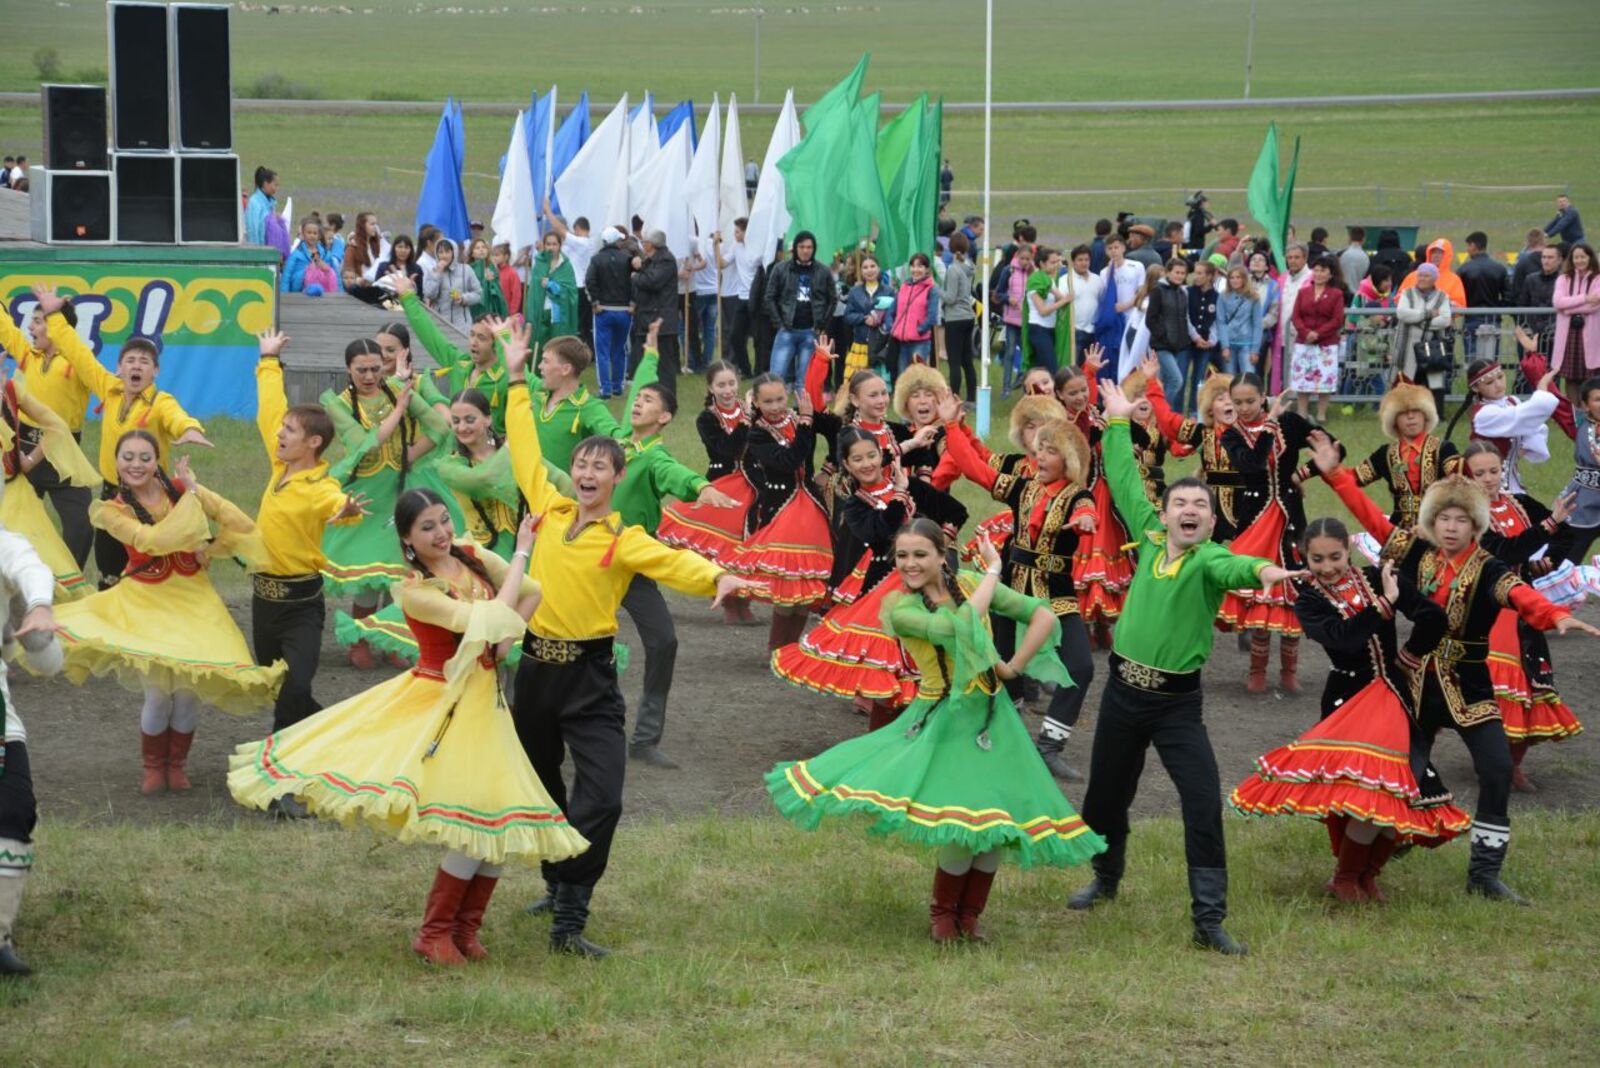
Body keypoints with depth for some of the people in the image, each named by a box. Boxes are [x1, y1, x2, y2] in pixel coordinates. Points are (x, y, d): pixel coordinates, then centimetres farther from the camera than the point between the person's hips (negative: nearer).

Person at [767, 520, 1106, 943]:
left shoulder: (969, 583, -1)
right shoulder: (900, 609, -11)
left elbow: (1042, 617, 2)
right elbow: (961, 627, -26)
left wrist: (1015, 666, -8)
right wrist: (993, 569, -16)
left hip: (994, 715, 4)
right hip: (943, 722, -4)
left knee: (997, 826, 3)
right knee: (962, 829, -14)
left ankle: (969, 914, 25)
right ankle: (942, 912, 13)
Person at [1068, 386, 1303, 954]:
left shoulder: (1209, 558, -12)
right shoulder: (1149, 538, 1)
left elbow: (1231, 568, -36)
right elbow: (1125, 483, 14)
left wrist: (1260, 570, -58)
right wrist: (1117, 423, 20)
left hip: (1177, 701, -4)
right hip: (1123, 692, 4)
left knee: (1204, 802, -13)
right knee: (1104, 796, 17)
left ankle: (1209, 919, -7)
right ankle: (1107, 877, 44)